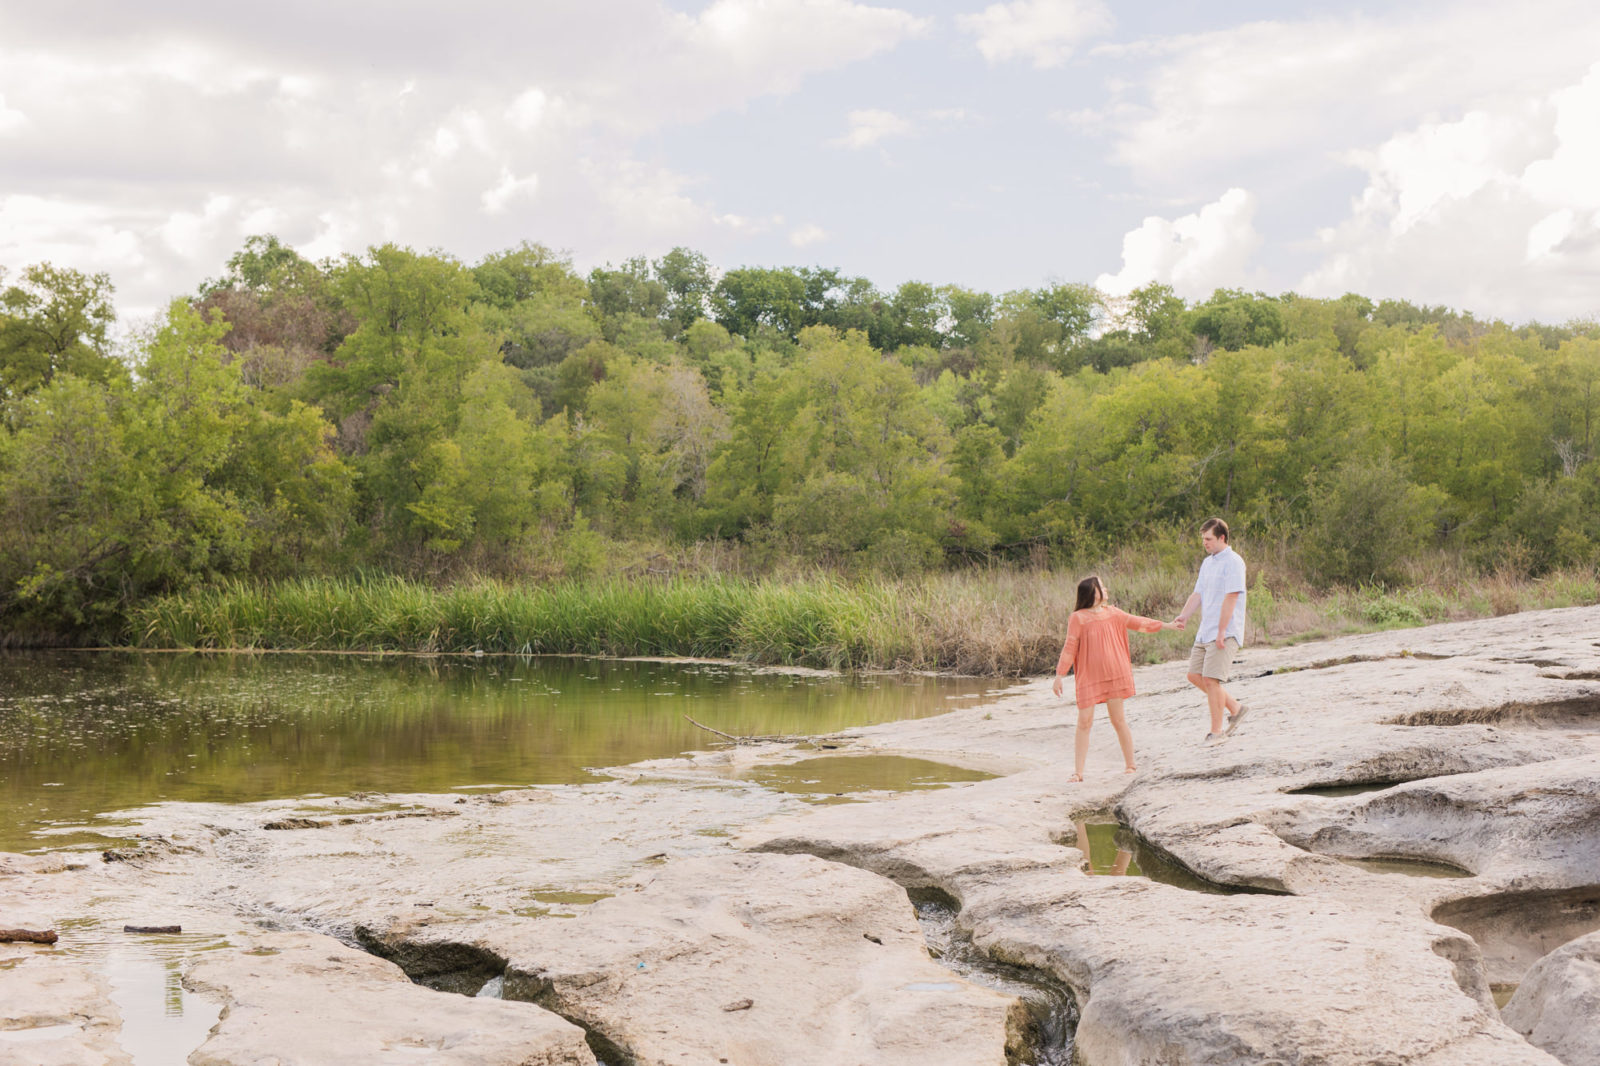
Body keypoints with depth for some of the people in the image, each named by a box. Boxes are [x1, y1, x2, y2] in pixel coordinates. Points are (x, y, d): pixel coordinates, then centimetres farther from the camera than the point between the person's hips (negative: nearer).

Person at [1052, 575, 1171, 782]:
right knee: (1084, 721, -6)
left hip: (1114, 675, 3)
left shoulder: (1112, 613, 9)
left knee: (1118, 719, 5)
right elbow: (1070, 648, -5)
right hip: (1088, 678, -3)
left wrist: (1164, 625, 21)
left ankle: (1130, 764, 18)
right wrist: (1059, 676, -7)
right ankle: (1078, 772, -1)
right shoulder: (1078, 618, -5)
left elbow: (1136, 622, 20)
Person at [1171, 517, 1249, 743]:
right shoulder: (1207, 562, 16)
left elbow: (1231, 598, -17)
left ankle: (1217, 729, 0)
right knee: (1195, 675, 8)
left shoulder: (1233, 562, -12)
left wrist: (1221, 631, -21)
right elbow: (1198, 594, 14)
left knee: (1211, 679, -11)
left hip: (1225, 633, -9)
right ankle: (1235, 708, 20)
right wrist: (1184, 615, -4)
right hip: (1205, 631, 9)